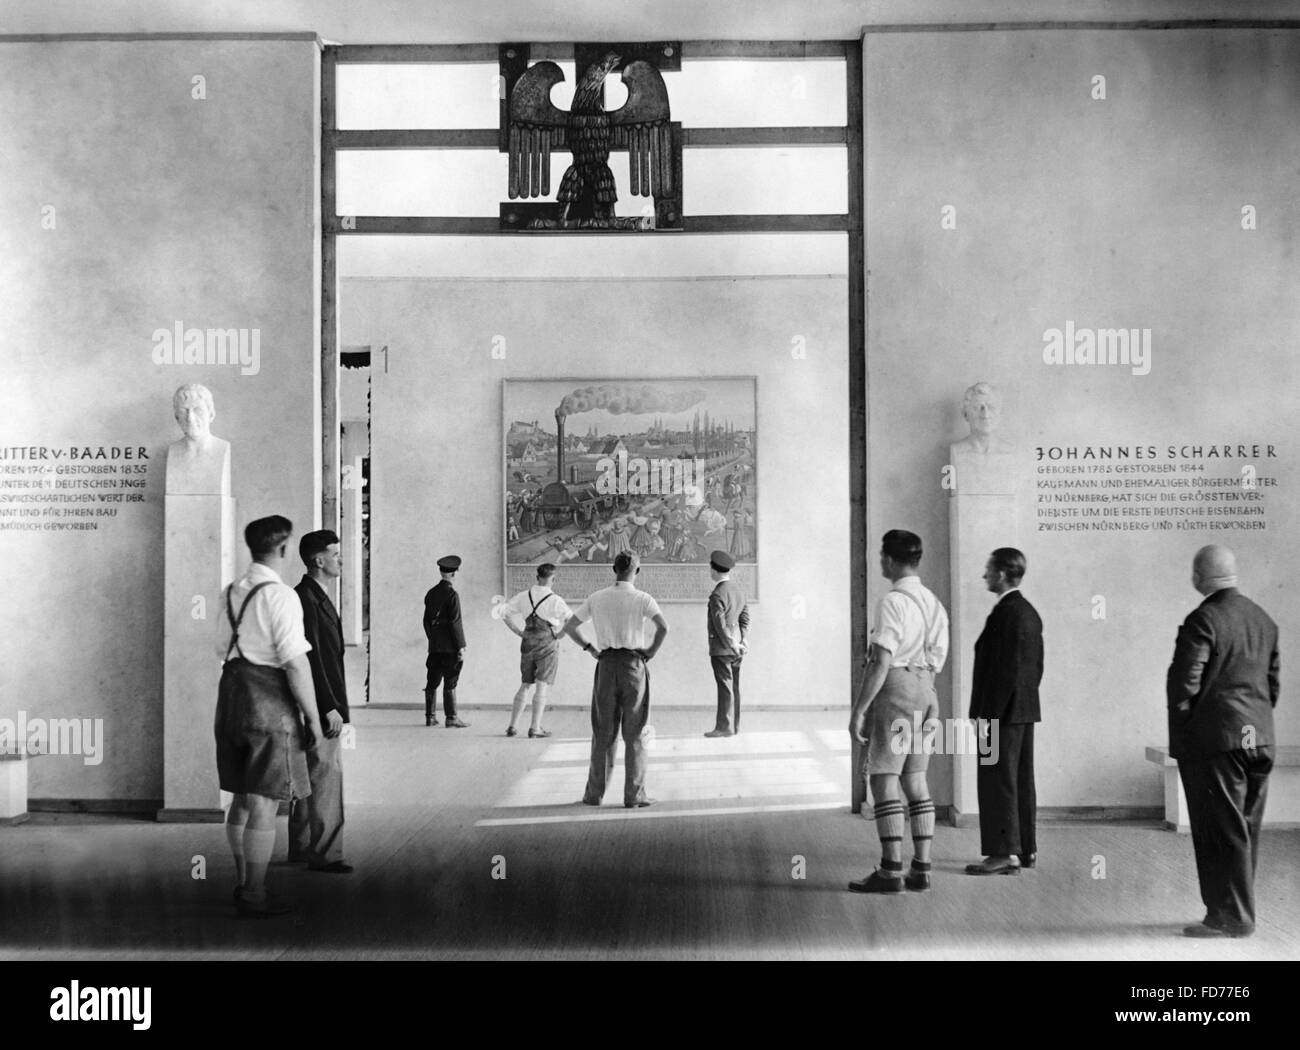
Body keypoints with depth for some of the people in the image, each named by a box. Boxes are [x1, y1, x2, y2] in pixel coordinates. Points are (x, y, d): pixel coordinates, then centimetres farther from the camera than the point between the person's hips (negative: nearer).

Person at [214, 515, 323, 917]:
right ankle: (254, 895, 2)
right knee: (265, 802, -2)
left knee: (242, 797, 17)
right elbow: (295, 662, -18)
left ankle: (242, 882, 28)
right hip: (270, 699, -8)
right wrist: (313, 717, -12)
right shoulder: (280, 595, -15)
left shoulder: (233, 591, 11)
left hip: (233, 689, 8)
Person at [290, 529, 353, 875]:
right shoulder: (306, 599, -17)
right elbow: (310, 659, -21)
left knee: (309, 777, 15)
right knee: (325, 776, -7)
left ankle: (301, 848, 23)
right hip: (319, 705, -11)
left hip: (319, 705, 11)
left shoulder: (316, 597, 16)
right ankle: (323, 853, -3)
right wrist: (329, 707, -21)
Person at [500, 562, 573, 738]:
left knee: (525, 686, 14)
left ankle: (512, 726, 11)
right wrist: (558, 634, 4)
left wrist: (519, 632, 9)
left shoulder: (524, 596, 1)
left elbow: (504, 612, 6)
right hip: (548, 645, -5)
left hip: (528, 644, 5)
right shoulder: (555, 601, -12)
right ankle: (535, 728, -3)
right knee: (542, 687, 0)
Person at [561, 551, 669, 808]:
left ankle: (595, 793, 11)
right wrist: (652, 651, -5)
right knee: (634, 733, 4)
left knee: (603, 731, 10)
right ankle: (633, 794, 4)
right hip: (634, 664, -3)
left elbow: (568, 627, 9)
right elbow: (663, 627, -19)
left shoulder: (596, 599, 6)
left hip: (606, 664, 3)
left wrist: (590, 649, 12)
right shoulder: (642, 599, -5)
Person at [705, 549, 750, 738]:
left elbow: (720, 625, -19)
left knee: (725, 687, -6)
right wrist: (743, 641, 3)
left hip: (722, 648, -8)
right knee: (733, 687, 11)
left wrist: (732, 645, -13)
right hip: (736, 650, 8)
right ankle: (734, 725, 16)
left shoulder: (717, 595, -16)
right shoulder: (739, 590, 11)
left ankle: (725, 726, -3)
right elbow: (745, 618, 10)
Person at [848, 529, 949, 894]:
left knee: (883, 780, -5)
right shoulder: (934, 604, 12)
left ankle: (891, 870, -7)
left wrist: (858, 710, -16)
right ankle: (921, 869, 11)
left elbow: (882, 663, -18)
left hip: (894, 690, -8)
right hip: (925, 693, 8)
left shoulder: (892, 603, -14)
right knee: (916, 780, 11)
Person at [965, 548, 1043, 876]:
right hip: (1025, 710, 10)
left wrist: (988, 715, -18)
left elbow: (1005, 669, -21)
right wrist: (1025, 701, 20)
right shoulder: (1030, 612, 13)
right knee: (1021, 781, 13)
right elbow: (1036, 666, 17)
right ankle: (1026, 849, 18)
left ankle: (1005, 853, -4)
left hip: (1003, 712, -10)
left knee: (997, 782, -5)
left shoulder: (1007, 613, -17)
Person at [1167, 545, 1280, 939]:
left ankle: (1231, 918, 3)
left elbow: (1184, 683, -16)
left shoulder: (1203, 621, -13)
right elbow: (1273, 681, 16)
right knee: (1245, 829, 13)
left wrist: (1180, 735, -5)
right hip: (1259, 739, 8)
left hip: (1214, 739, -8)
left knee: (1222, 830, -1)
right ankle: (1237, 911, 21)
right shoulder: (1263, 620, 11)